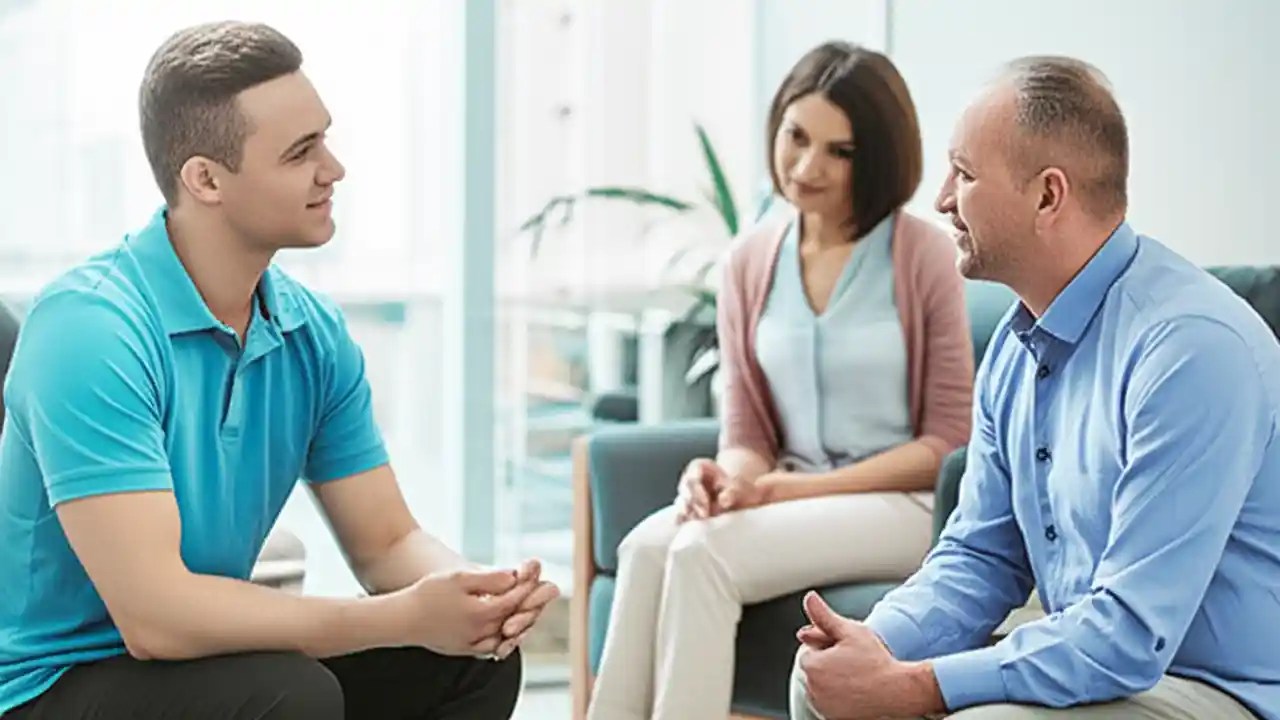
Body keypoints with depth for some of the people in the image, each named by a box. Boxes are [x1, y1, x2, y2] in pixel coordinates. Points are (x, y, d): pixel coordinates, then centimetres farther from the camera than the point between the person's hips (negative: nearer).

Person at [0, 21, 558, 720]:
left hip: (200, 653, 7)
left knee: (473, 657, -5)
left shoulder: (315, 333, 0)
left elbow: (386, 542, 5)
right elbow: (153, 614, -29)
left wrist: (475, 592, -19)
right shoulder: (90, 327, -23)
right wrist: (405, 617, -29)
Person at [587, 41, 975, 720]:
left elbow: (947, 442, -6)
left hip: (903, 503, -4)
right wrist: (729, 476, -17)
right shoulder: (750, 260, 7)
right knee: (648, 543, -26)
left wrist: (799, 487, -14)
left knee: (704, 552, -29)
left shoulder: (922, 255, -8)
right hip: (789, 497, 4)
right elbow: (747, 430, 8)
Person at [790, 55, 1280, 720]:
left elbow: (1131, 636, -26)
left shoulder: (1191, 346, -23)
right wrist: (876, 645, -9)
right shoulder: (1016, 344, 5)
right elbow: (980, 557, 11)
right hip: (1094, 660, 8)